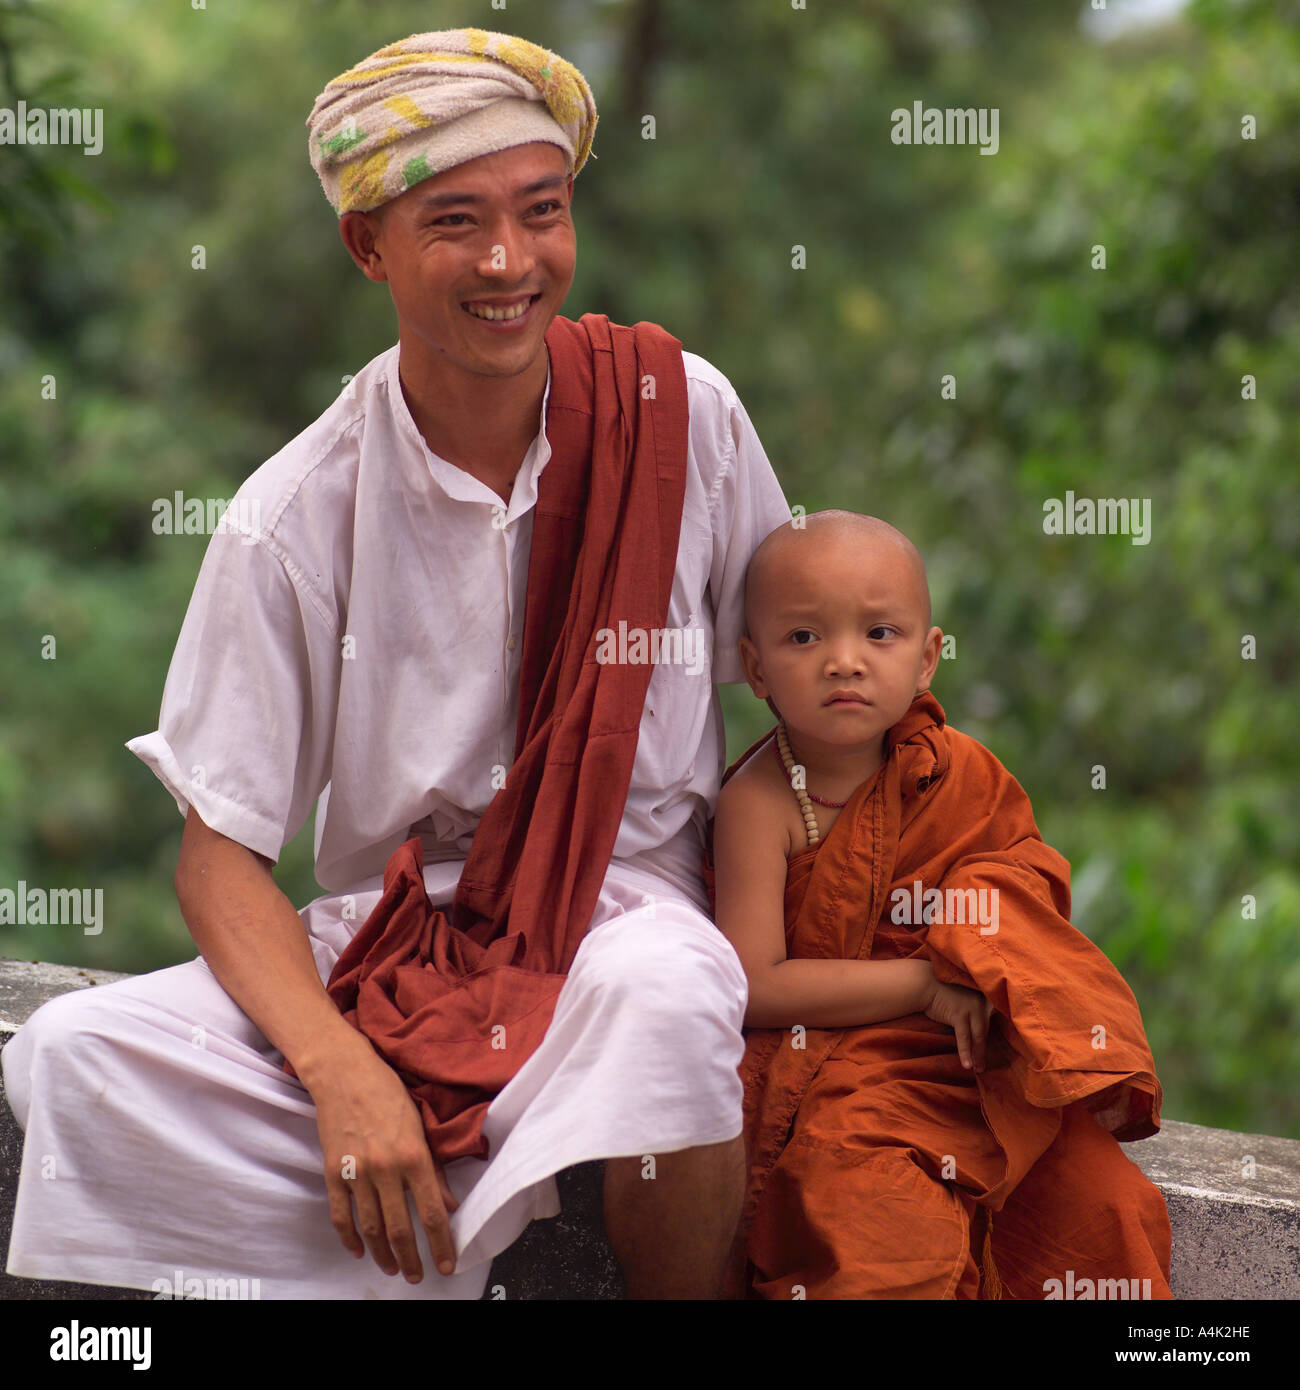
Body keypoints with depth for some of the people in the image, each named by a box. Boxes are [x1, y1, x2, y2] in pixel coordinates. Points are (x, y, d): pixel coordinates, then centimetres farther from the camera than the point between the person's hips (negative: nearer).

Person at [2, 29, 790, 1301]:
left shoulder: (678, 410, -2)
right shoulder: (296, 519, -7)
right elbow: (220, 852, -6)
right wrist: (343, 1072, -24)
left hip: (631, 903, 0)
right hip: (389, 939, 1)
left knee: (657, 991, -39)